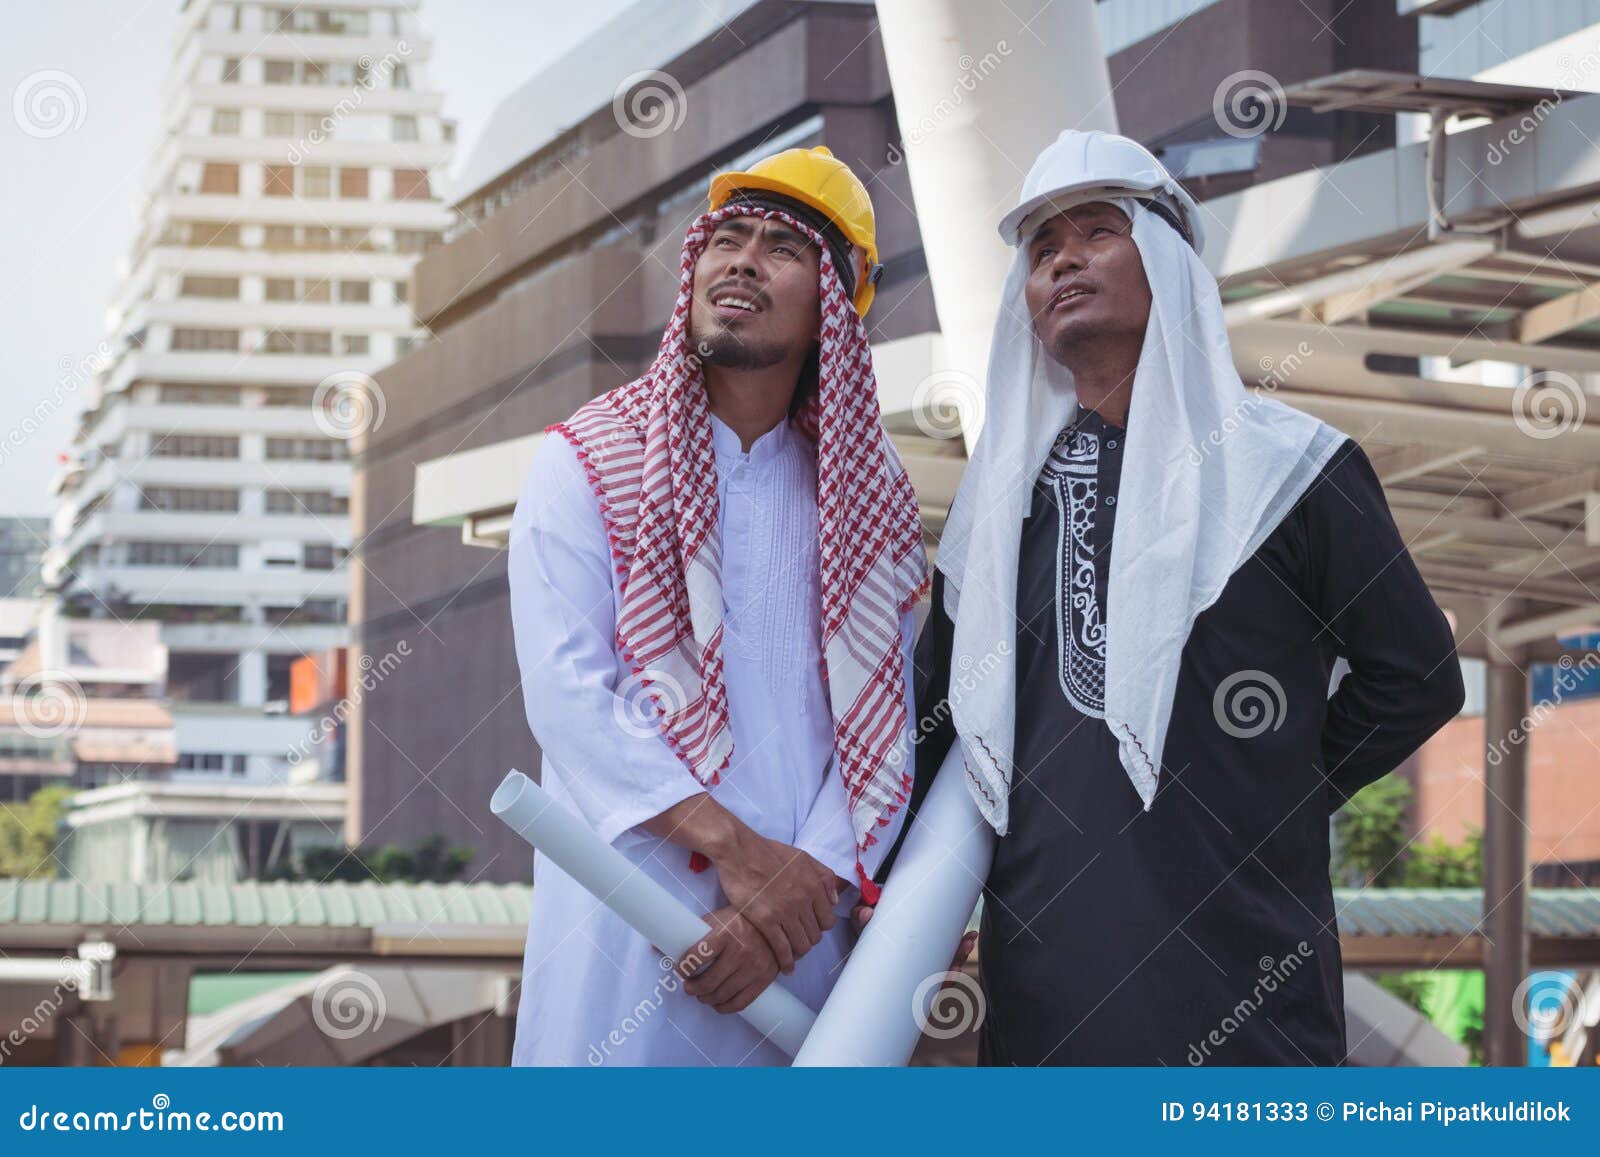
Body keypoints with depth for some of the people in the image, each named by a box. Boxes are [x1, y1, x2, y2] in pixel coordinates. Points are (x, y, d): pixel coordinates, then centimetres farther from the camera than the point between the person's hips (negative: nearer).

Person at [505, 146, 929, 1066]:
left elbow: (881, 720, 5)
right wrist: (733, 847, -16)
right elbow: (566, 689, -7)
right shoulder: (585, 465, 5)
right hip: (628, 913, -2)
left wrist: (814, 882, -13)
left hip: (800, 922, 3)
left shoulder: (867, 501, 13)